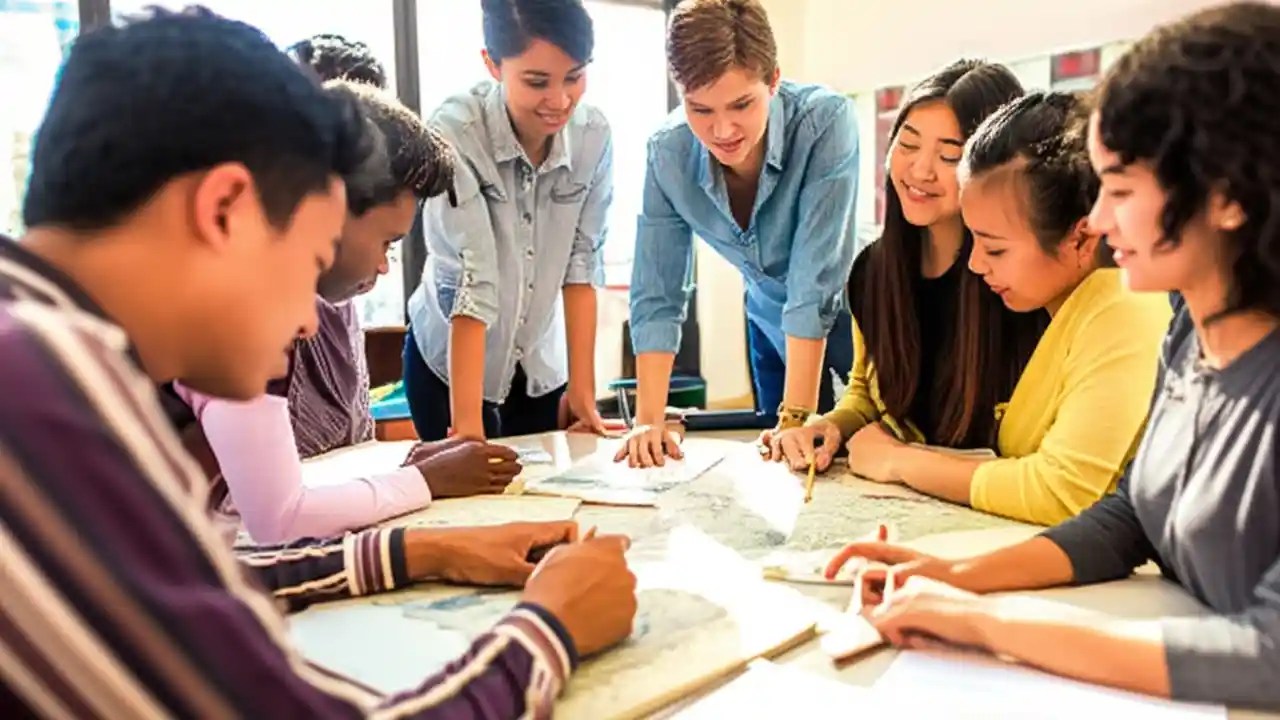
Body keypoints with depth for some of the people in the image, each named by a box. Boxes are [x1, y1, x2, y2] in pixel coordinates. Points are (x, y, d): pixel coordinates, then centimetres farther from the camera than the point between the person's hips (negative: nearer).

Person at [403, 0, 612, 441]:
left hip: (542, 367, 4)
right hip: (449, 364, -3)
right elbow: (469, 283, -29)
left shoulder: (594, 136, -13)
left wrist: (582, 390, -12)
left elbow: (582, 264, -9)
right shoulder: (455, 134, -25)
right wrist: (468, 428, -30)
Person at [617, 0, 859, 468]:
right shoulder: (668, 154, -21)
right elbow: (656, 296, -17)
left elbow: (815, 282, -34)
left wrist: (795, 417, -34)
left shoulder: (825, 120, -33)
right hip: (772, 323, 3)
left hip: (853, 312, -3)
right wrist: (650, 419, -24)